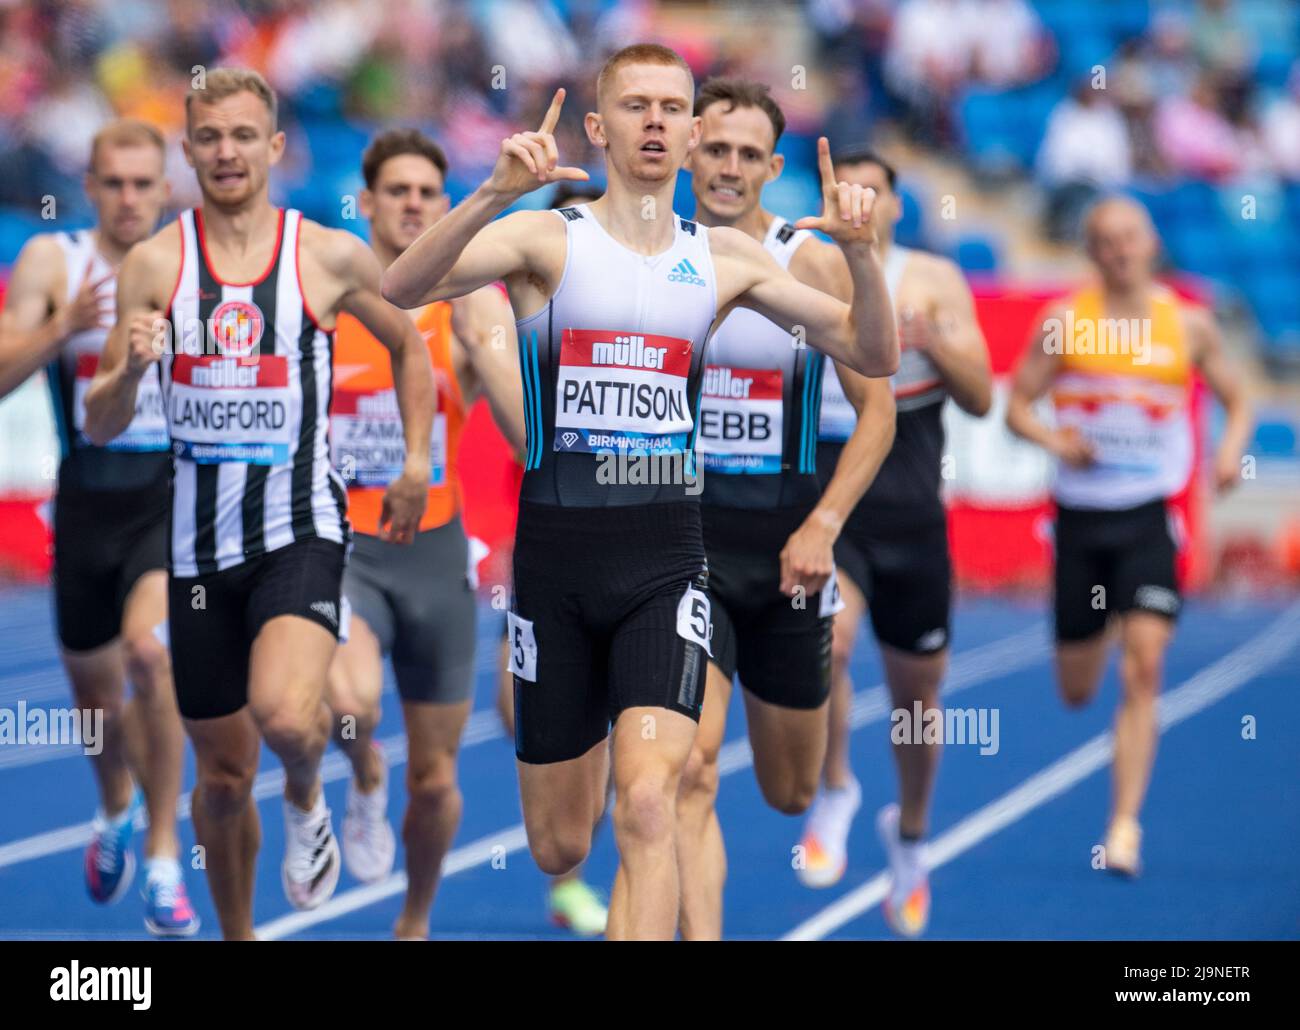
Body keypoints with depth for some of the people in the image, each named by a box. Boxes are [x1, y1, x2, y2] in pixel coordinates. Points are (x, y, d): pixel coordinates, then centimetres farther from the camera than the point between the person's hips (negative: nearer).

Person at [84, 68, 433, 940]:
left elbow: (409, 346, 17)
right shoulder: (154, 264, 1)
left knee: (285, 713, -28)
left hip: (301, 532, -2)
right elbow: (99, 427, 2)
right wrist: (131, 369, -19)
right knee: (223, 774, 10)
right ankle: (238, 937, 31)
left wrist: (417, 462, 9)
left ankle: (306, 799, 7)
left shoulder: (330, 256, -1)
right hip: (200, 542, 2)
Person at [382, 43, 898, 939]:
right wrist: (497, 192, -35)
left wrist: (861, 253, -13)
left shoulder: (725, 259, 6)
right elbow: (402, 289, -20)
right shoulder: (546, 239, -3)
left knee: (648, 807, -21)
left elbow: (875, 356, 6)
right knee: (559, 851, 12)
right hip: (555, 556, 0)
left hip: (665, 560, 0)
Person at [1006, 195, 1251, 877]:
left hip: (1148, 518, -1)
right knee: (1076, 692, 11)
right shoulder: (1065, 322, -1)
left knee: (1142, 672, -17)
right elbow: (1017, 405, 2)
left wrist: (1232, 449, -6)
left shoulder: (1188, 326, 2)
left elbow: (1236, 398, 14)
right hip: (1080, 515, 1)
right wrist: (1055, 440, -18)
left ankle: (1125, 825, -15)